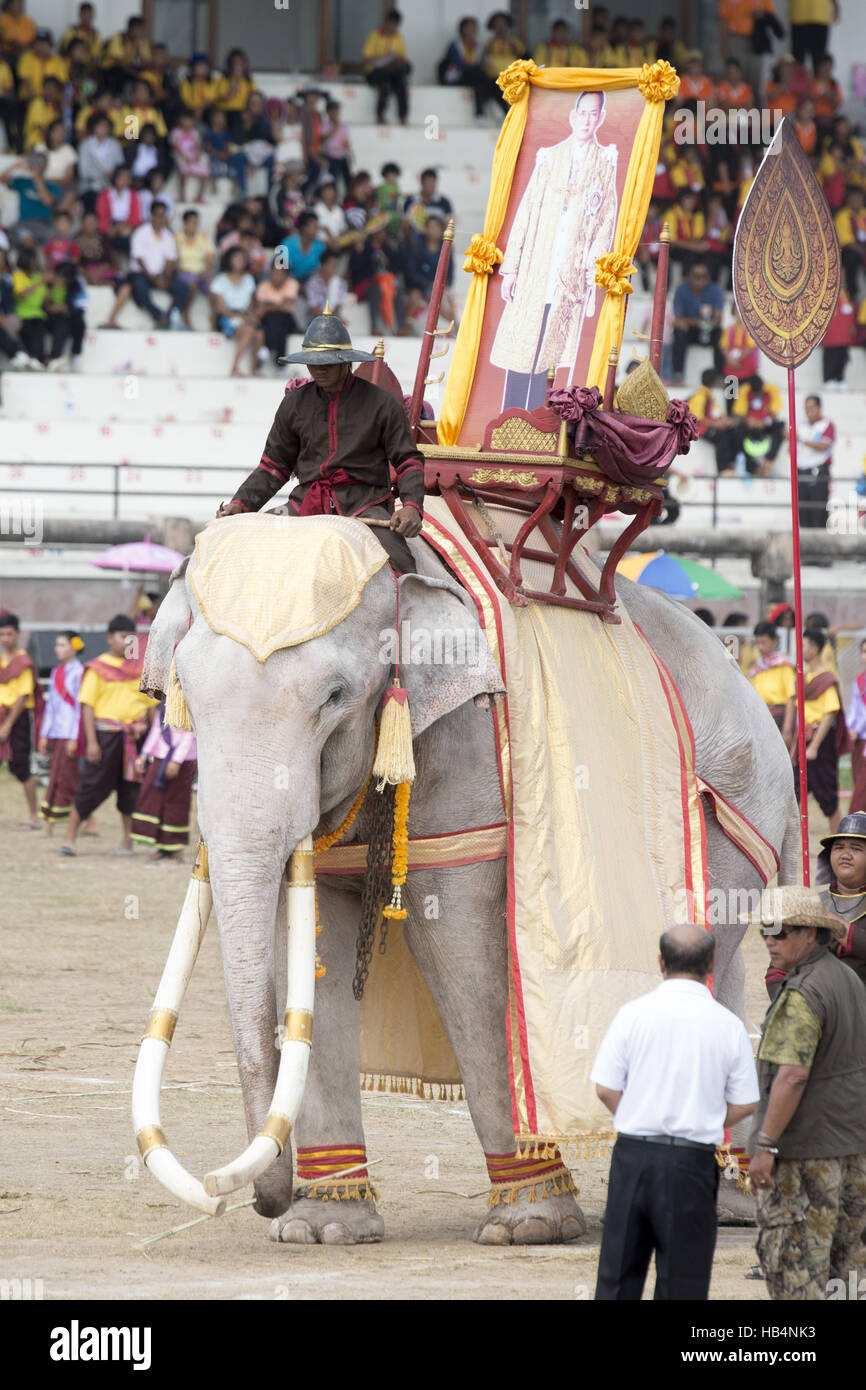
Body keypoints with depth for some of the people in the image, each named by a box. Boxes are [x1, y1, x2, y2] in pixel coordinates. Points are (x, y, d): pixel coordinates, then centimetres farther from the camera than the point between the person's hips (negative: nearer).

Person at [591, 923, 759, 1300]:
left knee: (618, 1273, 9)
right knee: (683, 1281, 5)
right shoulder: (728, 1025, -2)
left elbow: (605, 1089, -2)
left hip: (634, 1155, 1)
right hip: (693, 1160, -1)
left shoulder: (633, 1014, -3)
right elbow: (744, 1103, 2)